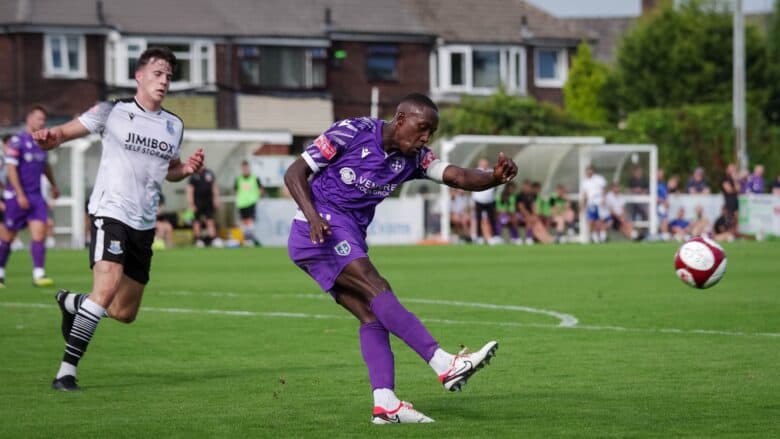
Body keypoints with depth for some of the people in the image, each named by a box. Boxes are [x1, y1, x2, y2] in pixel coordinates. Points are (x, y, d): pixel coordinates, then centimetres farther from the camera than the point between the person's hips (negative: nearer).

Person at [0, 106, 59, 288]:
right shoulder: (17, 141, -10)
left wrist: (54, 185, 34)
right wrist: (20, 194, -20)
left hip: (36, 196, 5)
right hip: (17, 196, -5)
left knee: (39, 232, -10)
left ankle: (38, 274, -13)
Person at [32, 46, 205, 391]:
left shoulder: (174, 126, 12)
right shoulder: (112, 112, -4)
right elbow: (65, 132, -3)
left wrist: (187, 169, 3)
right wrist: (49, 137, -27)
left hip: (144, 224, 6)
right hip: (110, 213, -6)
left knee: (124, 313, 11)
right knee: (107, 286, -28)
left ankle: (71, 303, 43)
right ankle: (66, 372, -24)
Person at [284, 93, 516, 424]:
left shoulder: (412, 158, 7)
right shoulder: (352, 133, -10)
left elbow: (459, 177, -5)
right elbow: (295, 173, -9)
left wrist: (495, 177, -26)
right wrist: (313, 217, -25)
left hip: (349, 239, 8)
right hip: (321, 230, -8)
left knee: (370, 315, -7)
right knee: (377, 289, -21)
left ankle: (385, 403, -15)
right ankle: (445, 365, -32)